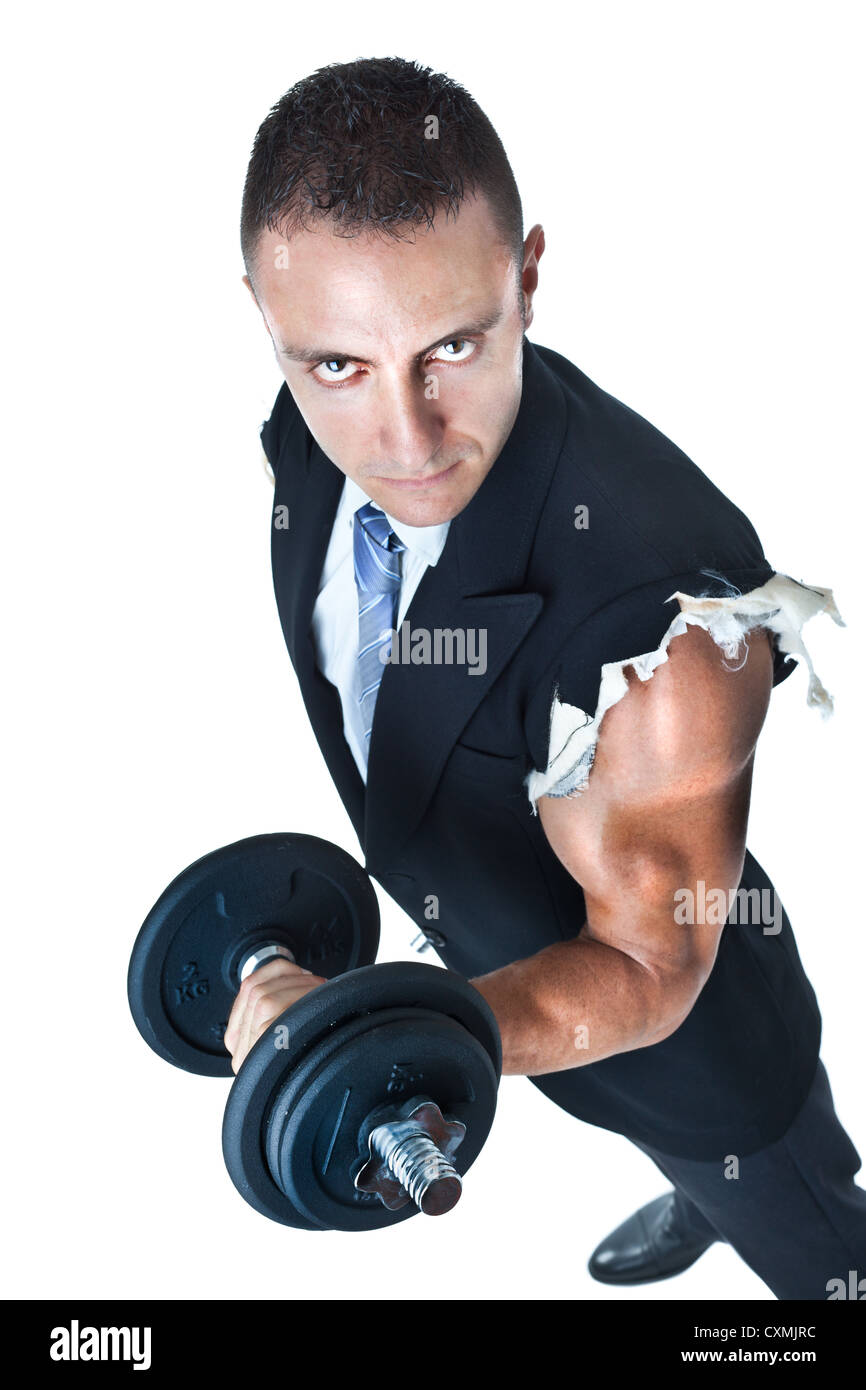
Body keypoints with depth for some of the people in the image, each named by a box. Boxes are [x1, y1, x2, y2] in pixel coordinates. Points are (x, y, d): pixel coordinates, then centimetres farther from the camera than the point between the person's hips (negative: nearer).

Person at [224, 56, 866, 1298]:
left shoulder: (663, 609, -45)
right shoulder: (319, 438, -22)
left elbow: (641, 976, -32)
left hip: (685, 1014, -6)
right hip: (510, 970, 7)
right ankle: (695, 1200, 72)